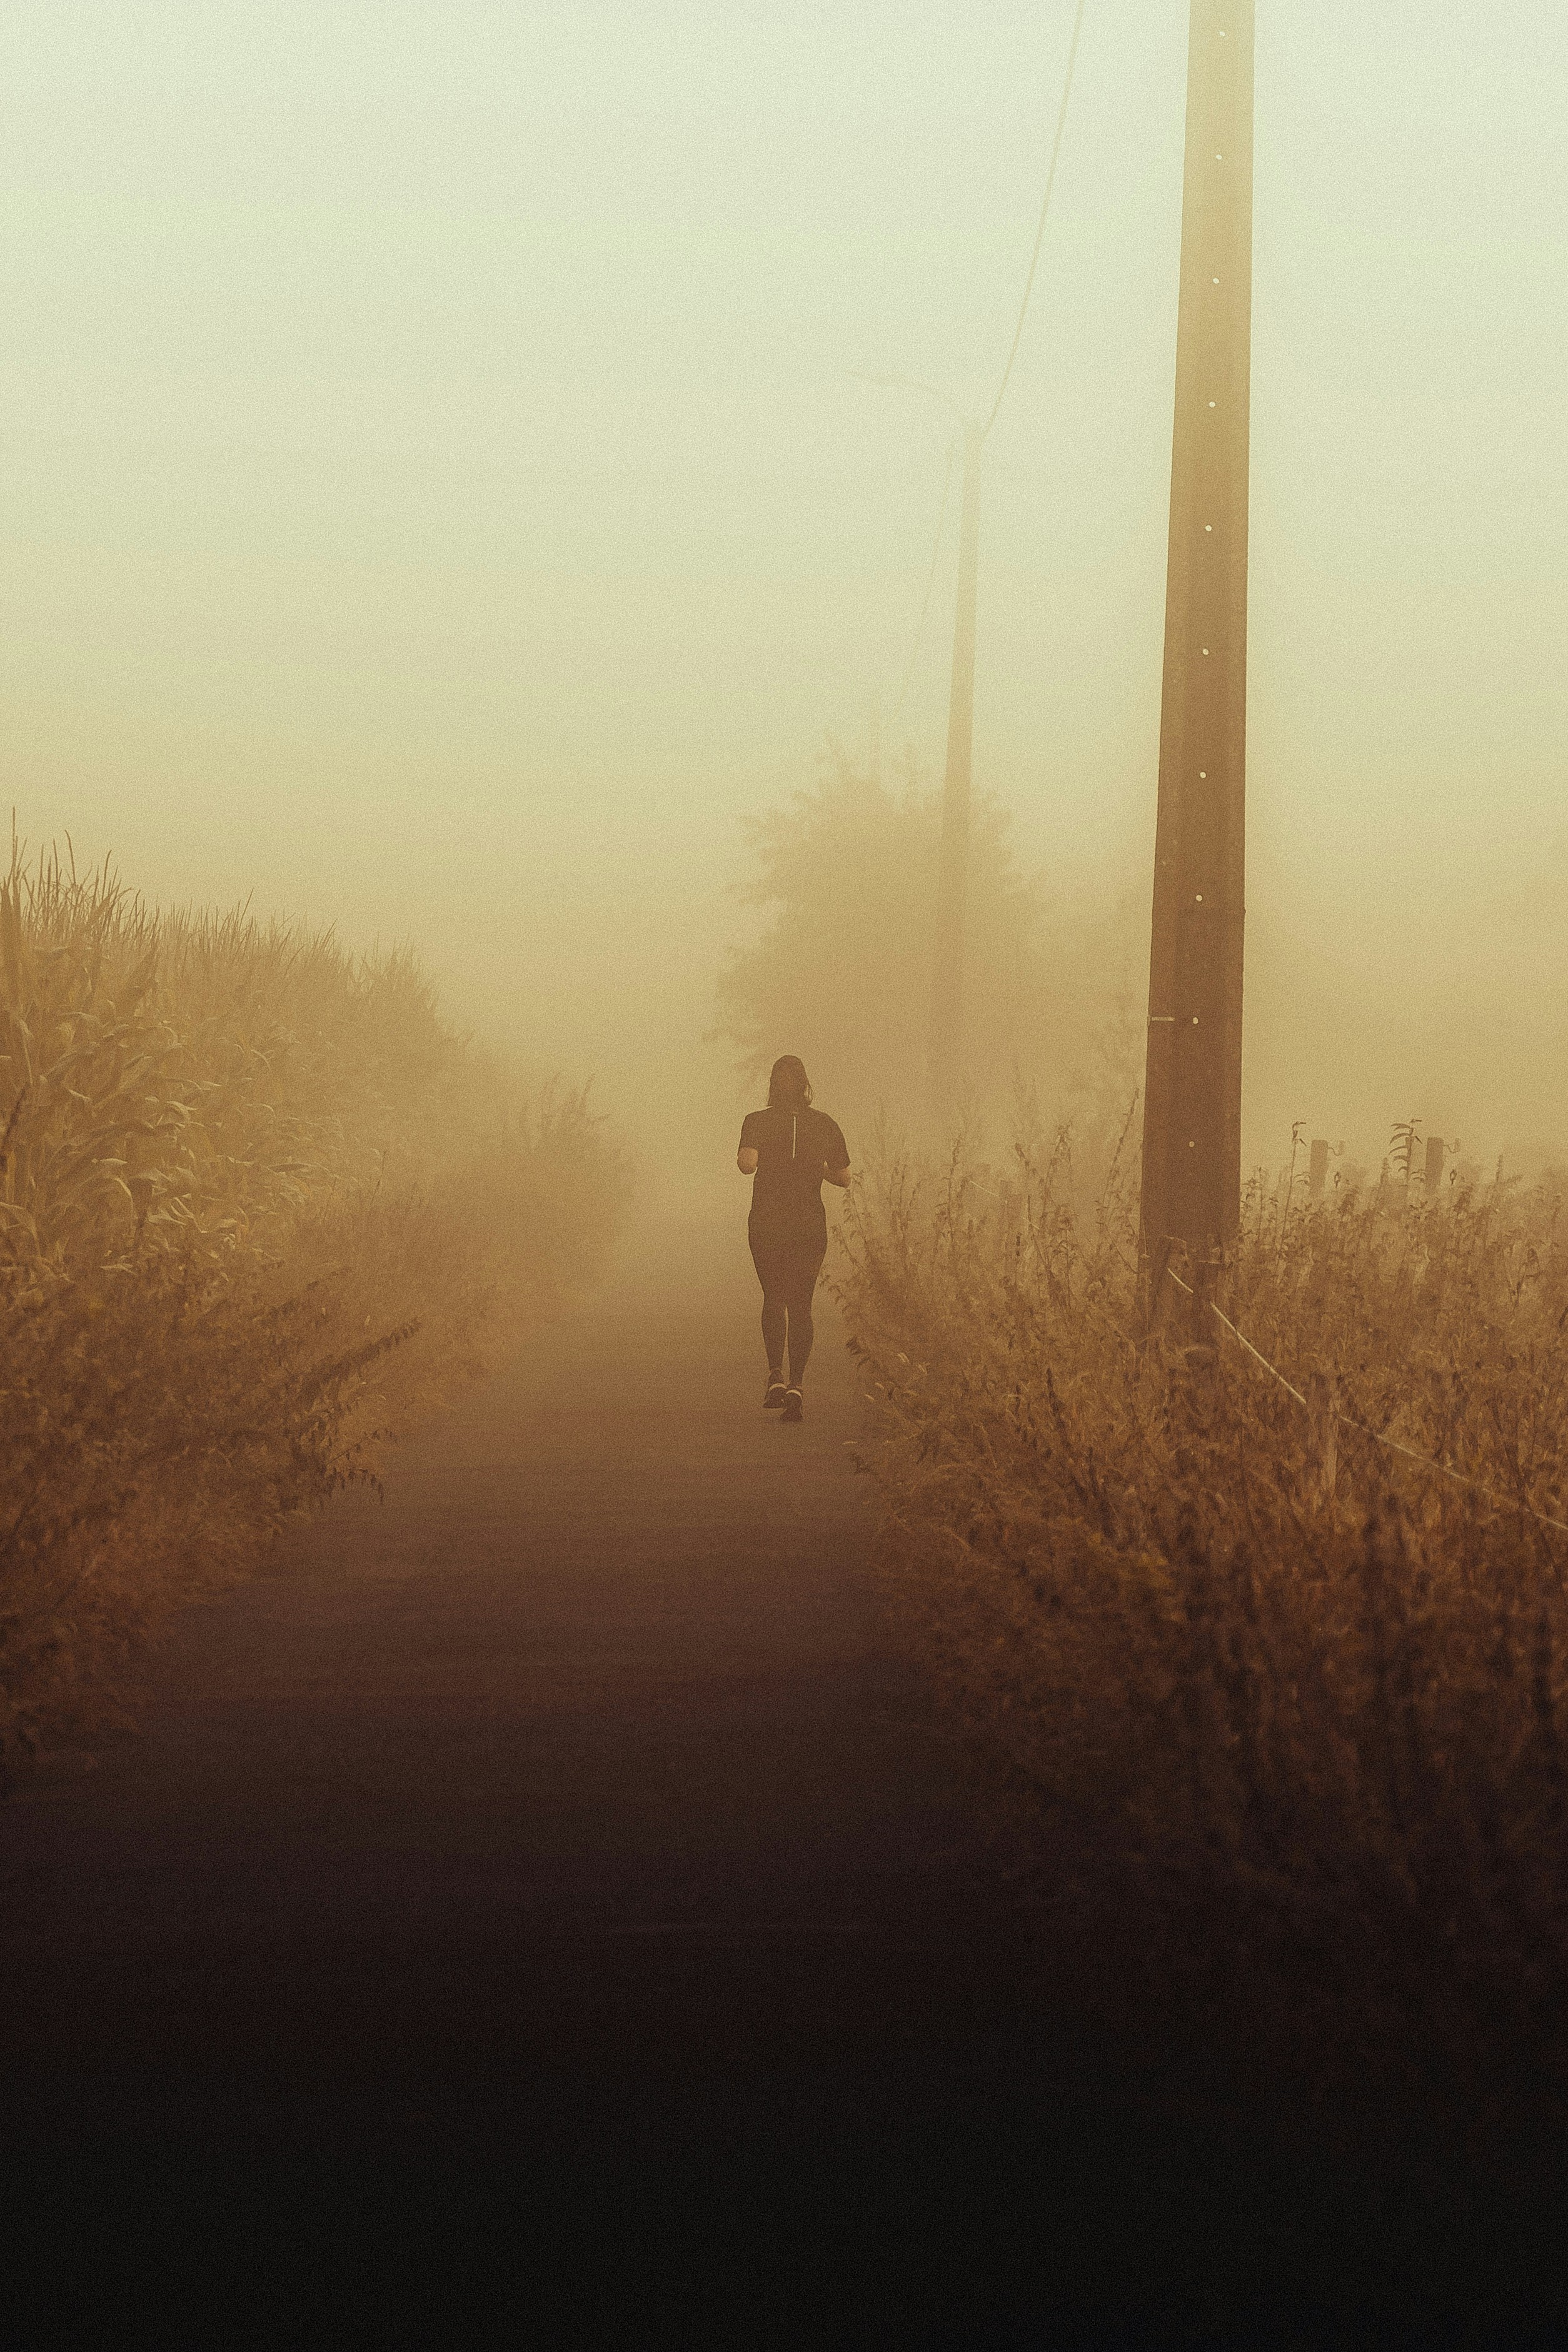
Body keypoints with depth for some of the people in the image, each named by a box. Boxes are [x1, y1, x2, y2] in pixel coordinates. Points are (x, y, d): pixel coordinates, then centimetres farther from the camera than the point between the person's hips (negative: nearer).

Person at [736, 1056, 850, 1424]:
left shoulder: (757, 1122, -6)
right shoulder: (826, 1125, 1)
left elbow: (747, 1164, -21)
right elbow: (844, 1178, 6)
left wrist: (743, 1159, 1)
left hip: (766, 1224, -1)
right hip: (811, 1226, 1)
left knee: (773, 1298, 16)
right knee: (801, 1304, 6)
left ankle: (776, 1374, -2)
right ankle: (795, 1385, -8)